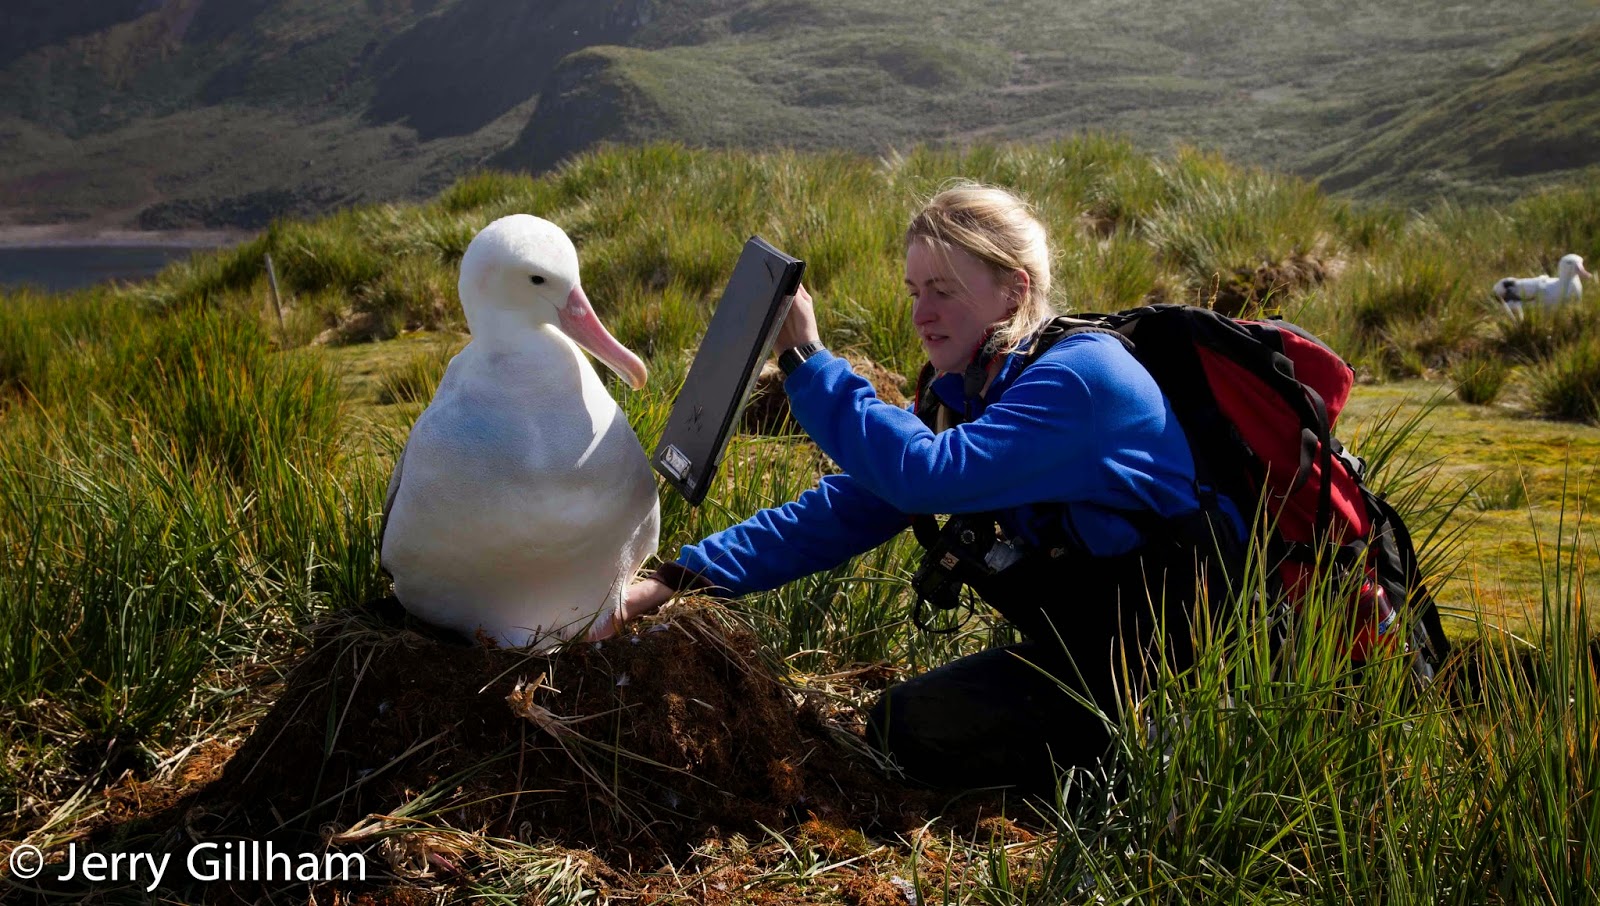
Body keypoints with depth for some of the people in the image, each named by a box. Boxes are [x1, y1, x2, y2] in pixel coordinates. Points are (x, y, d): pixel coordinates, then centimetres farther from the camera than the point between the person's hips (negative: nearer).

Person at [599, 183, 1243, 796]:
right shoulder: (961, 394, 3)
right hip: (1087, 639, 9)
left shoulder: (1079, 375, -24)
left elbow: (922, 475, -37)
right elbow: (845, 510, -3)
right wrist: (676, 581, -12)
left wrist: (805, 359, -29)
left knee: (911, 725, -14)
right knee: (896, 716, 5)